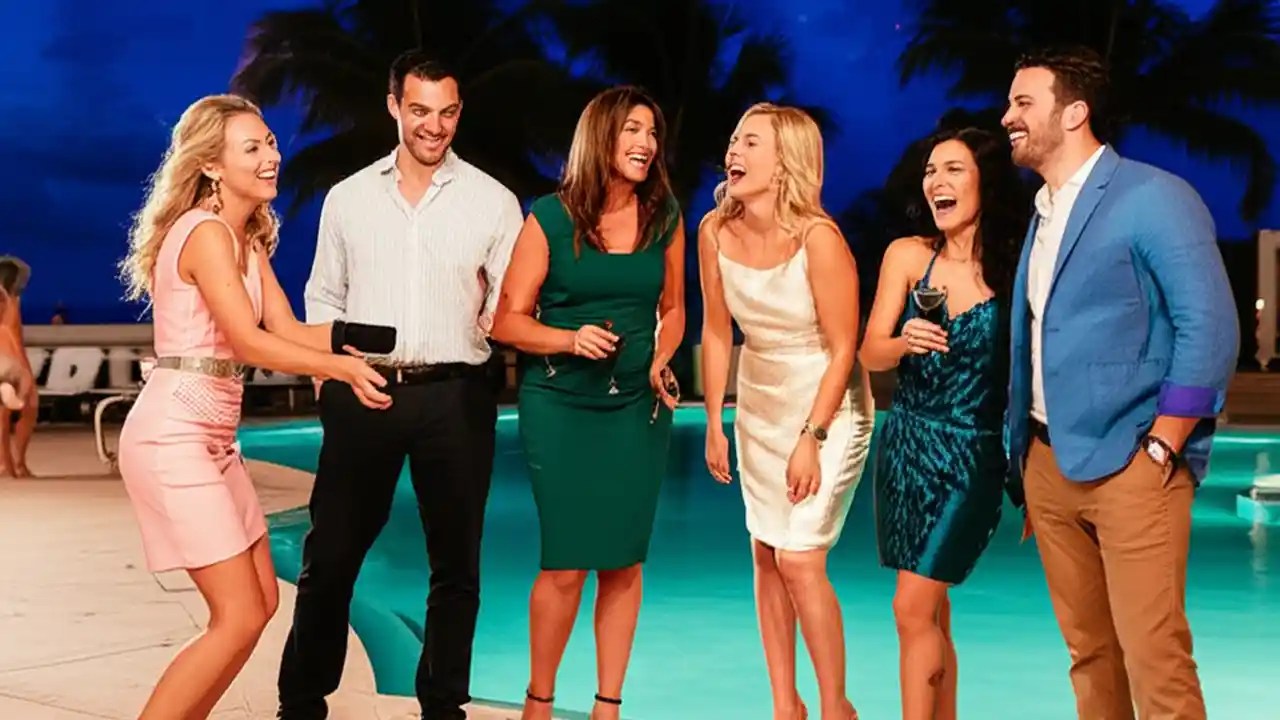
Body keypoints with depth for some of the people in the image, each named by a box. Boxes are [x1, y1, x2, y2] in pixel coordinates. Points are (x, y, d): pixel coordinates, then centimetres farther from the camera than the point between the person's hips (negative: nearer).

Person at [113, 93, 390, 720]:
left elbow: (289, 331, 7)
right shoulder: (206, 233, -15)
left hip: (213, 437, 10)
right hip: (174, 437, -10)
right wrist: (343, 366, -30)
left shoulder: (248, 238, 14)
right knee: (239, 617, -9)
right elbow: (250, 343, -22)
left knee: (261, 602, 13)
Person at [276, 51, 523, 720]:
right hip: (361, 393, 1)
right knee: (330, 556, 5)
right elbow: (323, 297, 14)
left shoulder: (493, 201, 2)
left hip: (454, 395, 0)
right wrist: (325, 371, 2)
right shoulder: (347, 197, 7)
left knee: (455, 561, 8)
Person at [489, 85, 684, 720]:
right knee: (566, 565, -2)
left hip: (637, 406, 3)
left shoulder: (665, 217, 3)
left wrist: (660, 362, -4)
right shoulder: (550, 218, -7)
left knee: (624, 562, 6)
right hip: (559, 405, -3)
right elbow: (508, 321, -6)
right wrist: (571, 339, -22)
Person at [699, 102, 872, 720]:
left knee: (799, 559, -10)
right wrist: (714, 425, 4)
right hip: (759, 407, 6)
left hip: (827, 405, -6)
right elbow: (716, 332, 2)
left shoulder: (818, 238, -23)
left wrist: (811, 438, -19)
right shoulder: (715, 230, -8)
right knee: (765, 555, 9)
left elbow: (843, 347, -18)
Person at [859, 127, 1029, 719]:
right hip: (906, 447, 4)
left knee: (914, 607, -10)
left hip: (972, 456, -4)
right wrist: (906, 341, -24)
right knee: (932, 614, 12)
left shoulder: (1016, 266, -10)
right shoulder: (908, 255, -1)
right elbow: (870, 354, -1)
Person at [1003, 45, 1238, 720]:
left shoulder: (1153, 197, -7)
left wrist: (1159, 451, -16)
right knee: (1088, 651, 12)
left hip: (1127, 465, -7)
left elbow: (1211, 329, -12)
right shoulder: (1043, 213, 15)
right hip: (1048, 461, 7)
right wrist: (1026, 460, 14)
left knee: (1154, 660, -7)